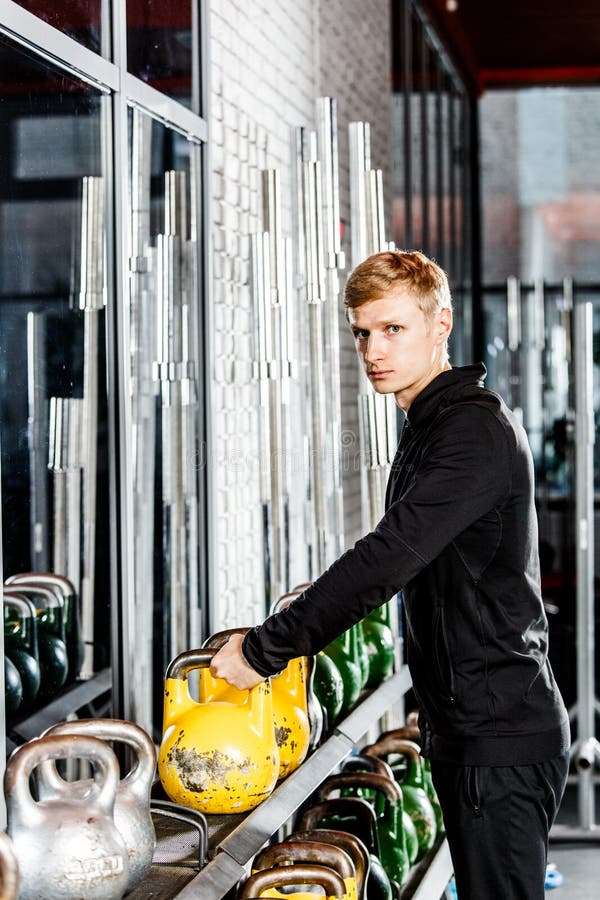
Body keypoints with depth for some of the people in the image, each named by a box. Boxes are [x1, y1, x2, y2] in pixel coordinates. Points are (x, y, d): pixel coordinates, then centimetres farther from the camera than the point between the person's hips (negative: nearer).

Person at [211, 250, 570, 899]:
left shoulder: (475, 430, -17)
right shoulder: (431, 426, 16)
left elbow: (386, 559, -26)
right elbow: (399, 563, 22)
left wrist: (265, 649, -23)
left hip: (501, 737, -10)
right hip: (472, 727, 10)